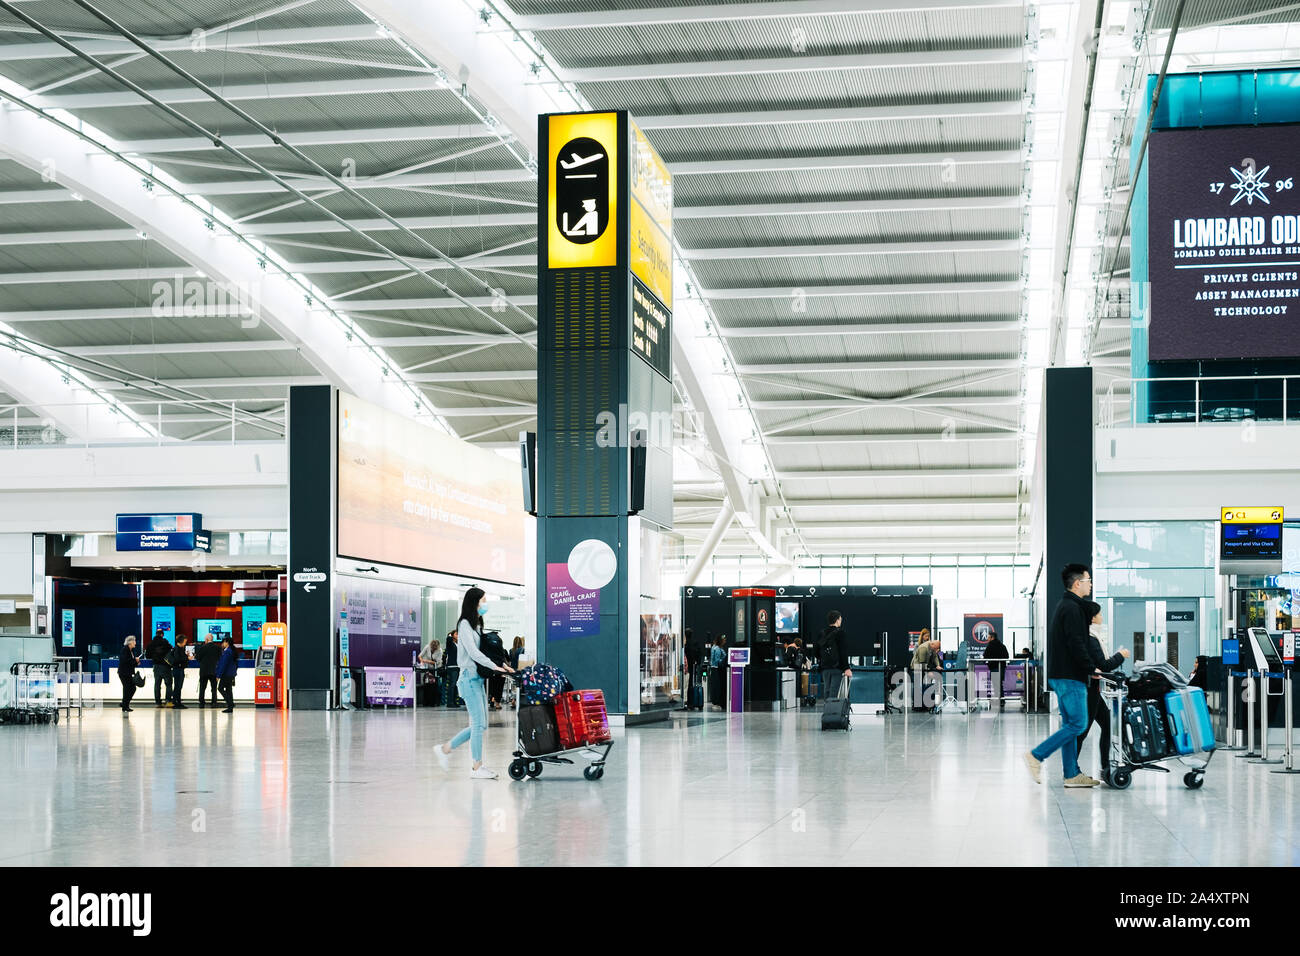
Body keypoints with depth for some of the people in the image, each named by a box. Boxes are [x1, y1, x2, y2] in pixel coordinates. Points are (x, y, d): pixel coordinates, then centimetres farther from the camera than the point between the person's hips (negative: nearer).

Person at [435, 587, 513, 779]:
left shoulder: (477, 625, 18)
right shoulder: (465, 625, -9)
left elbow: (484, 650, 18)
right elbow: (473, 652, -18)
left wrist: (501, 664, 5)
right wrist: (495, 666, -22)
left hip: (478, 679, 9)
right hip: (469, 678, -9)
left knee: (480, 724, 10)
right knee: (479, 723, -8)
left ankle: (445, 748, 20)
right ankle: (477, 767, -2)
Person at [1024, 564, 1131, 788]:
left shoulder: (1065, 606, 19)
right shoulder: (1072, 608, -14)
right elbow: (1076, 645, -20)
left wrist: (1103, 662, 19)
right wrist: (1092, 669, -14)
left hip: (1061, 676, 11)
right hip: (1070, 677, -11)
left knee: (1070, 724, 10)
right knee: (1078, 724, -9)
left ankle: (1071, 774, 11)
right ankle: (1036, 755, -9)